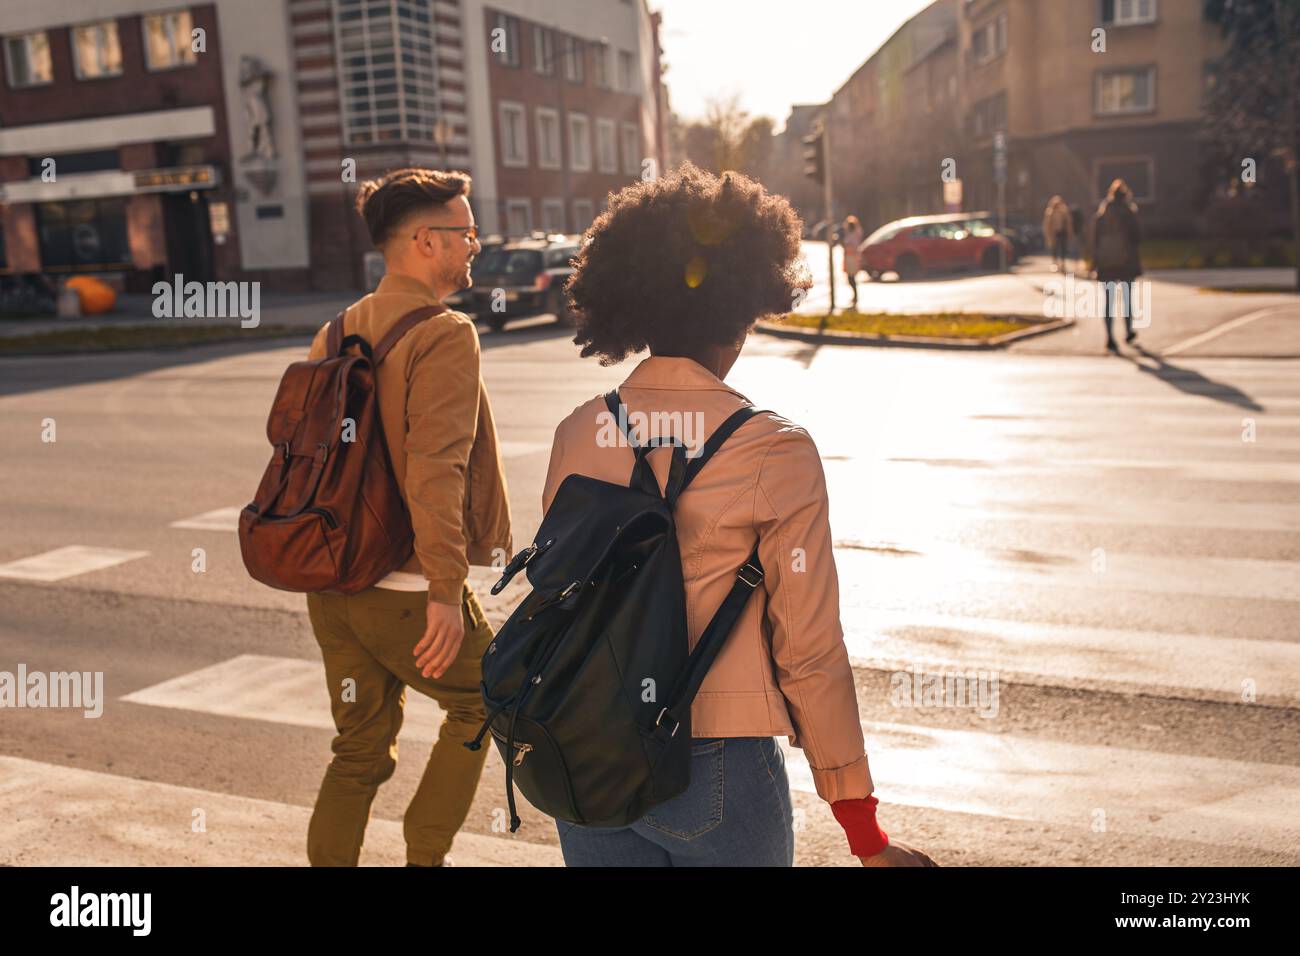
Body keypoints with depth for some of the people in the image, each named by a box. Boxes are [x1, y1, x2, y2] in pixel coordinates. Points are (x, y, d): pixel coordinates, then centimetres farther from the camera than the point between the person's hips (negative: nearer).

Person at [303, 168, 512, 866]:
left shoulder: (335, 333, 10)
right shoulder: (444, 335, -14)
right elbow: (435, 470, -23)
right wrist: (445, 591, -22)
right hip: (405, 589, -7)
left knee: (361, 746, 18)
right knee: (479, 703, 17)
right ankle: (424, 856, 19)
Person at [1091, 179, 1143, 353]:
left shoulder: (1102, 212, 2)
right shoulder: (1129, 212, -6)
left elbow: (1095, 237, 1)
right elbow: (1137, 237, -6)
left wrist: (1095, 260, 4)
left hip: (1105, 260, 2)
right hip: (1126, 260, -2)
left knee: (1108, 299, 2)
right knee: (1127, 297, 16)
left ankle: (1110, 338, -7)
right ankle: (1128, 332, 27)